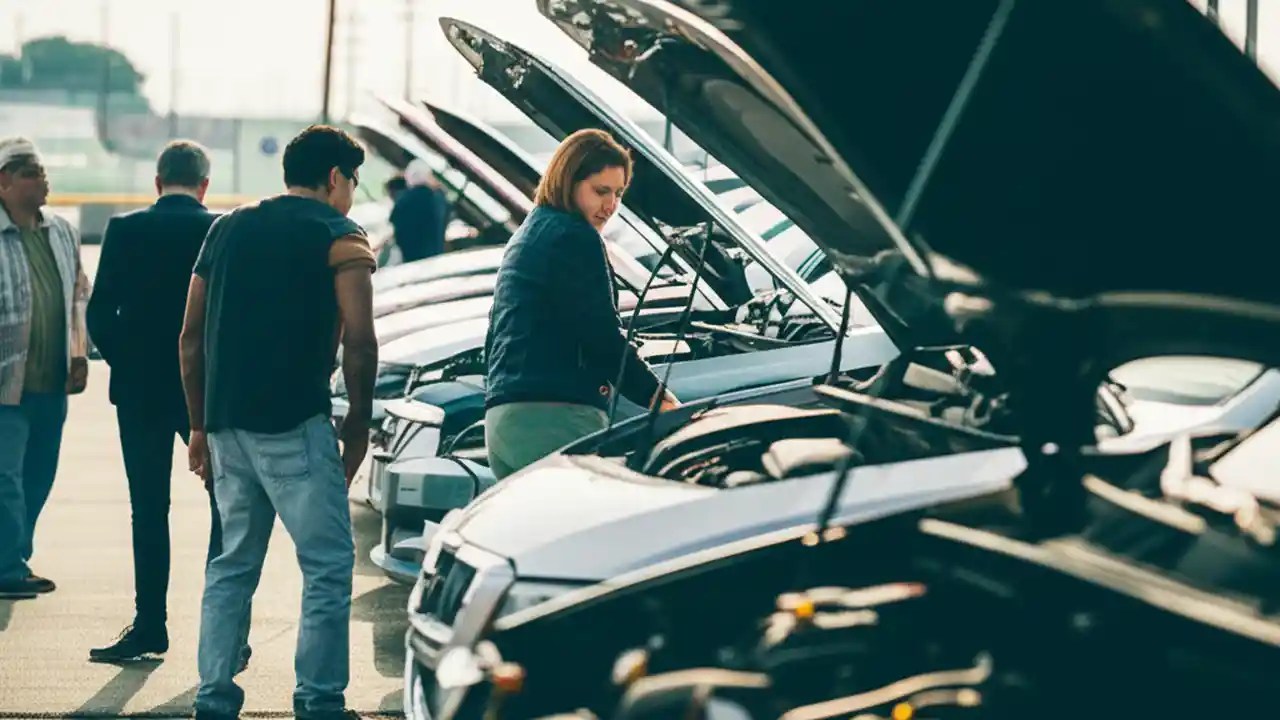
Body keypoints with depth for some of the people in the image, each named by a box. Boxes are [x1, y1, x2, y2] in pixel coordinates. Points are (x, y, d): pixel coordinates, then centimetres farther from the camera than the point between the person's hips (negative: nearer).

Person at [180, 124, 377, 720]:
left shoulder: (227, 228, 17)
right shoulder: (339, 236, -1)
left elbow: (192, 336, 16)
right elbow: (359, 341, -10)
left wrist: (200, 424, 21)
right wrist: (359, 421, 1)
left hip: (226, 424, 7)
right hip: (293, 424, -6)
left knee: (233, 564, 14)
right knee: (328, 565, -2)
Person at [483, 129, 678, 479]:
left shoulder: (524, 237, 24)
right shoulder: (575, 237, -7)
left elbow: (494, 337, 29)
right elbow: (603, 337, -13)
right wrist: (658, 398, -8)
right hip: (556, 418, -10)